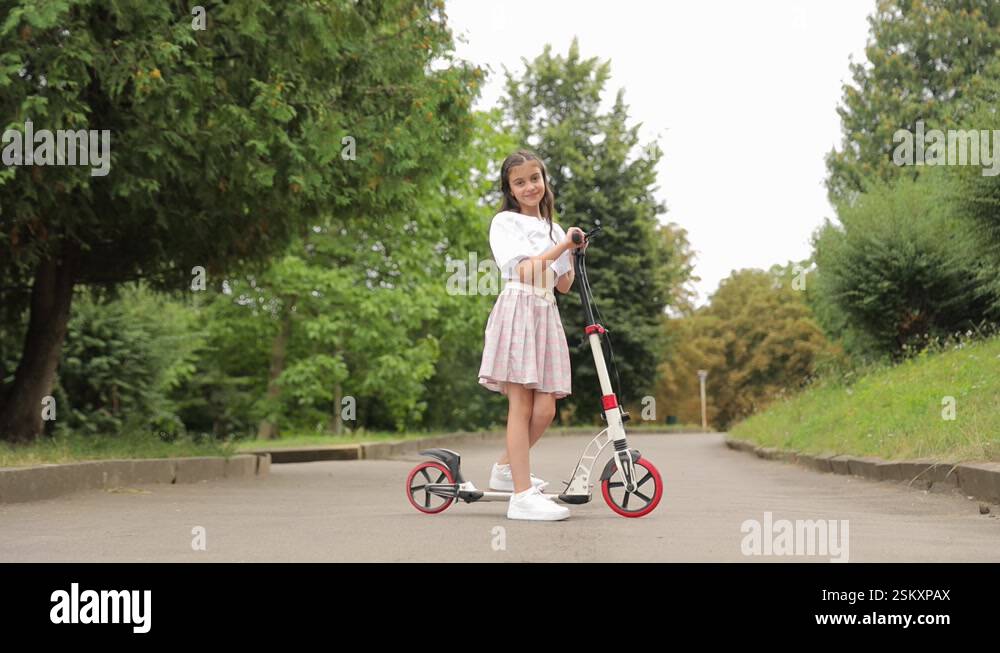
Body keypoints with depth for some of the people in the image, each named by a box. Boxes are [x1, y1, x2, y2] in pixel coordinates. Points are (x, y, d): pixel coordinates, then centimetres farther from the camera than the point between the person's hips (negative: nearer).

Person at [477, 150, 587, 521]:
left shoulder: (553, 230, 23)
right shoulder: (504, 222, 4)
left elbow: (564, 285, 21)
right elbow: (523, 270, -10)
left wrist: (573, 254, 9)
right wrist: (561, 247, -10)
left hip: (547, 315, 6)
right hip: (517, 309, -6)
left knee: (544, 409, -1)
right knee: (522, 405, -12)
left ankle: (505, 469, 21)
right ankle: (523, 495, -14)